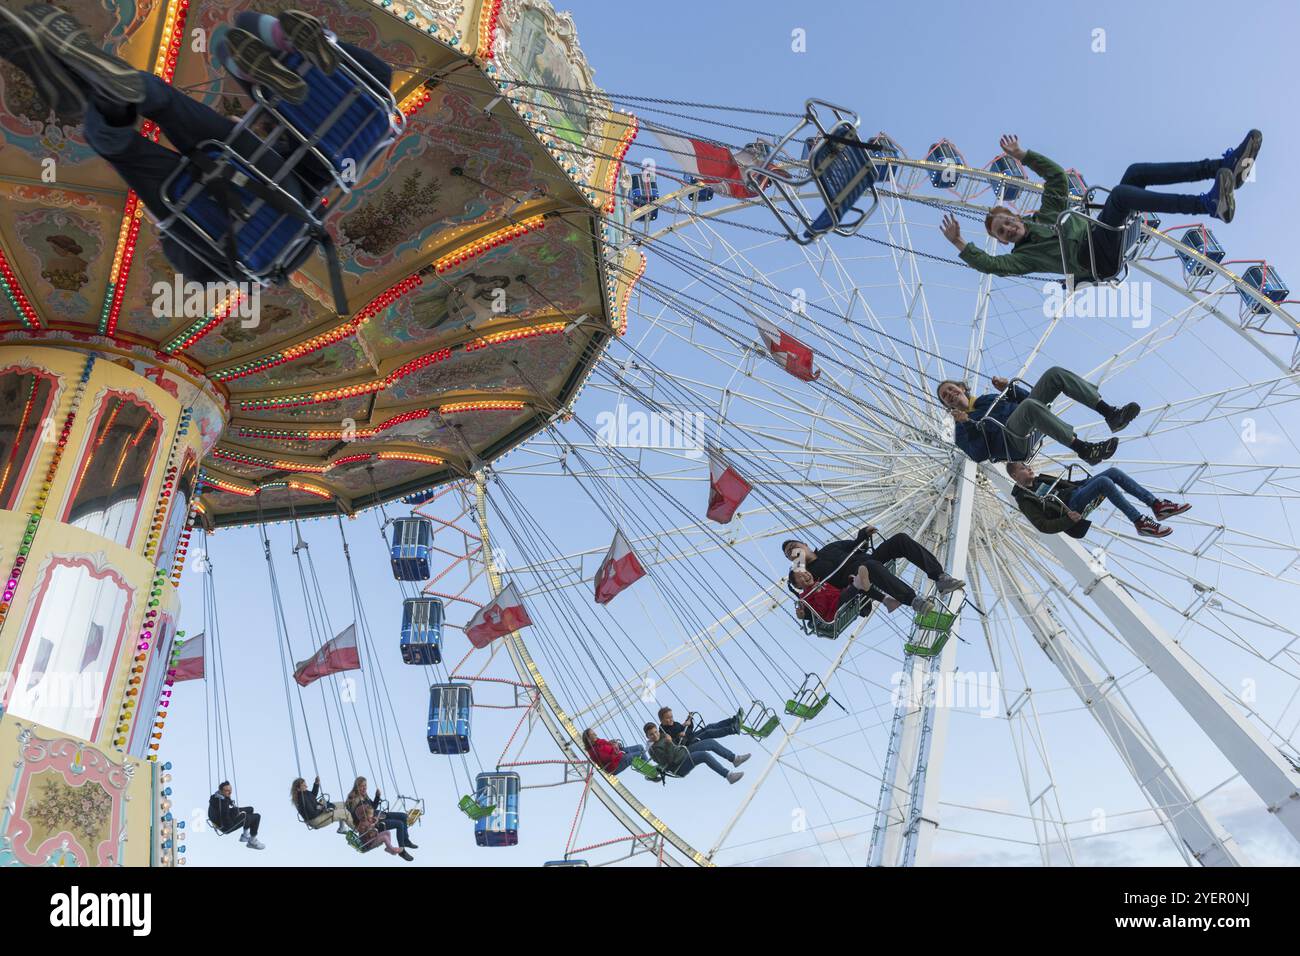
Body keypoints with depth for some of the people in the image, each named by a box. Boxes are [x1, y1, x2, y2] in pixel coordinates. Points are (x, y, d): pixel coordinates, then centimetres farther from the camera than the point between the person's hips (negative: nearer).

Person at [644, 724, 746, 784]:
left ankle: (734, 759, 5)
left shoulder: (662, 736, 9)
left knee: (711, 743, 0)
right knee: (704, 755, -33)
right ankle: (728, 775, -36)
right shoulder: (654, 749, -18)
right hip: (680, 767, -10)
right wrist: (668, 744, -34)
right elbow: (669, 760, -26)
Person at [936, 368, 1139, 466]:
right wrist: (968, 424, -12)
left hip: (1033, 425, 7)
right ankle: (1083, 449, -45)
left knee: (1055, 373, -10)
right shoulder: (961, 429, 14)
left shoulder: (988, 398, 34)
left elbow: (1026, 397, 32)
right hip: (1015, 442, -7)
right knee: (1030, 406, -41)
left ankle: (1110, 414, -24)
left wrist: (1008, 388, 16)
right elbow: (979, 455, -4)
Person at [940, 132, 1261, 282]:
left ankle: (1224, 166, -25)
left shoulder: (1047, 213, 27)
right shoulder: (1022, 255, 7)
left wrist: (1023, 156, 24)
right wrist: (959, 243, -15)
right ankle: (1209, 204, -49)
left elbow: (1057, 175, 29)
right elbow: (989, 263, -12)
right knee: (1120, 193, -33)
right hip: (1098, 259, -8)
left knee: (1136, 172, -12)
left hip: (1106, 236, 8)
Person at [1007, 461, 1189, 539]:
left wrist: (1089, 483, 15)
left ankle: (1157, 505, -14)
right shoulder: (1024, 499, -3)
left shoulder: (1040, 480, 24)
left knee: (1114, 472, -11)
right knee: (1104, 481, -30)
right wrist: (1068, 520, -25)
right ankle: (1140, 522, -32)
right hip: (1071, 506, -9)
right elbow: (1043, 526, -13)